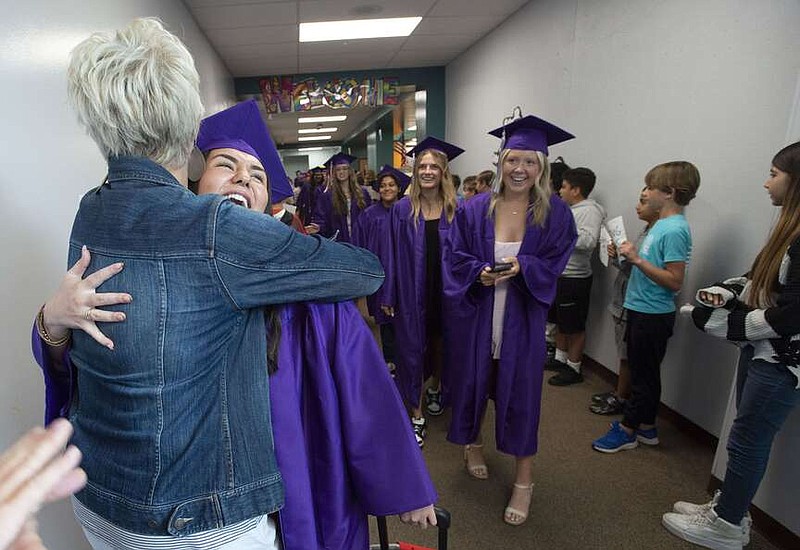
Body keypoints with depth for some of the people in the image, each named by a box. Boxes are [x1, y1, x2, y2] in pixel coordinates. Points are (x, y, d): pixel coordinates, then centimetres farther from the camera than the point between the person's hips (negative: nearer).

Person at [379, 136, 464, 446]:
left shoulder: (457, 209, -1)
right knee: (412, 348, 3)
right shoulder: (403, 209, -4)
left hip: (446, 290, 2)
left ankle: (435, 389, 47)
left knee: (440, 342, 18)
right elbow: (392, 254, -4)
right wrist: (388, 295, -5)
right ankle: (416, 417, 16)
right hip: (412, 291, -2)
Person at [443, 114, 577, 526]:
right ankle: (473, 442, 45)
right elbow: (455, 256, 1)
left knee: (520, 391, 4)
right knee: (472, 380, 13)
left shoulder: (555, 214, -3)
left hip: (523, 318, -1)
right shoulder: (474, 209, -2)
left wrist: (521, 267, -20)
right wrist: (479, 272, -18)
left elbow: (554, 265, -2)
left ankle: (524, 480, 23)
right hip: (476, 314, 1)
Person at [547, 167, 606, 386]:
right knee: (559, 321, 20)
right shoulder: (571, 209, 14)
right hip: (559, 274, 10)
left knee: (575, 327, 3)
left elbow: (588, 241, -31)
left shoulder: (590, 210, -16)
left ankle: (573, 369, 16)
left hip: (574, 279, -10)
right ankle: (560, 358, 35)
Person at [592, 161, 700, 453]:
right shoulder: (662, 224, 9)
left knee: (643, 374, 5)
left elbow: (674, 280, -22)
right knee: (645, 372, 18)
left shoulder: (675, 230, -19)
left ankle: (627, 430, 18)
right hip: (643, 309, 9)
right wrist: (630, 253, 2)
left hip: (653, 315, -9)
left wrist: (637, 259, -24)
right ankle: (646, 428, 32)